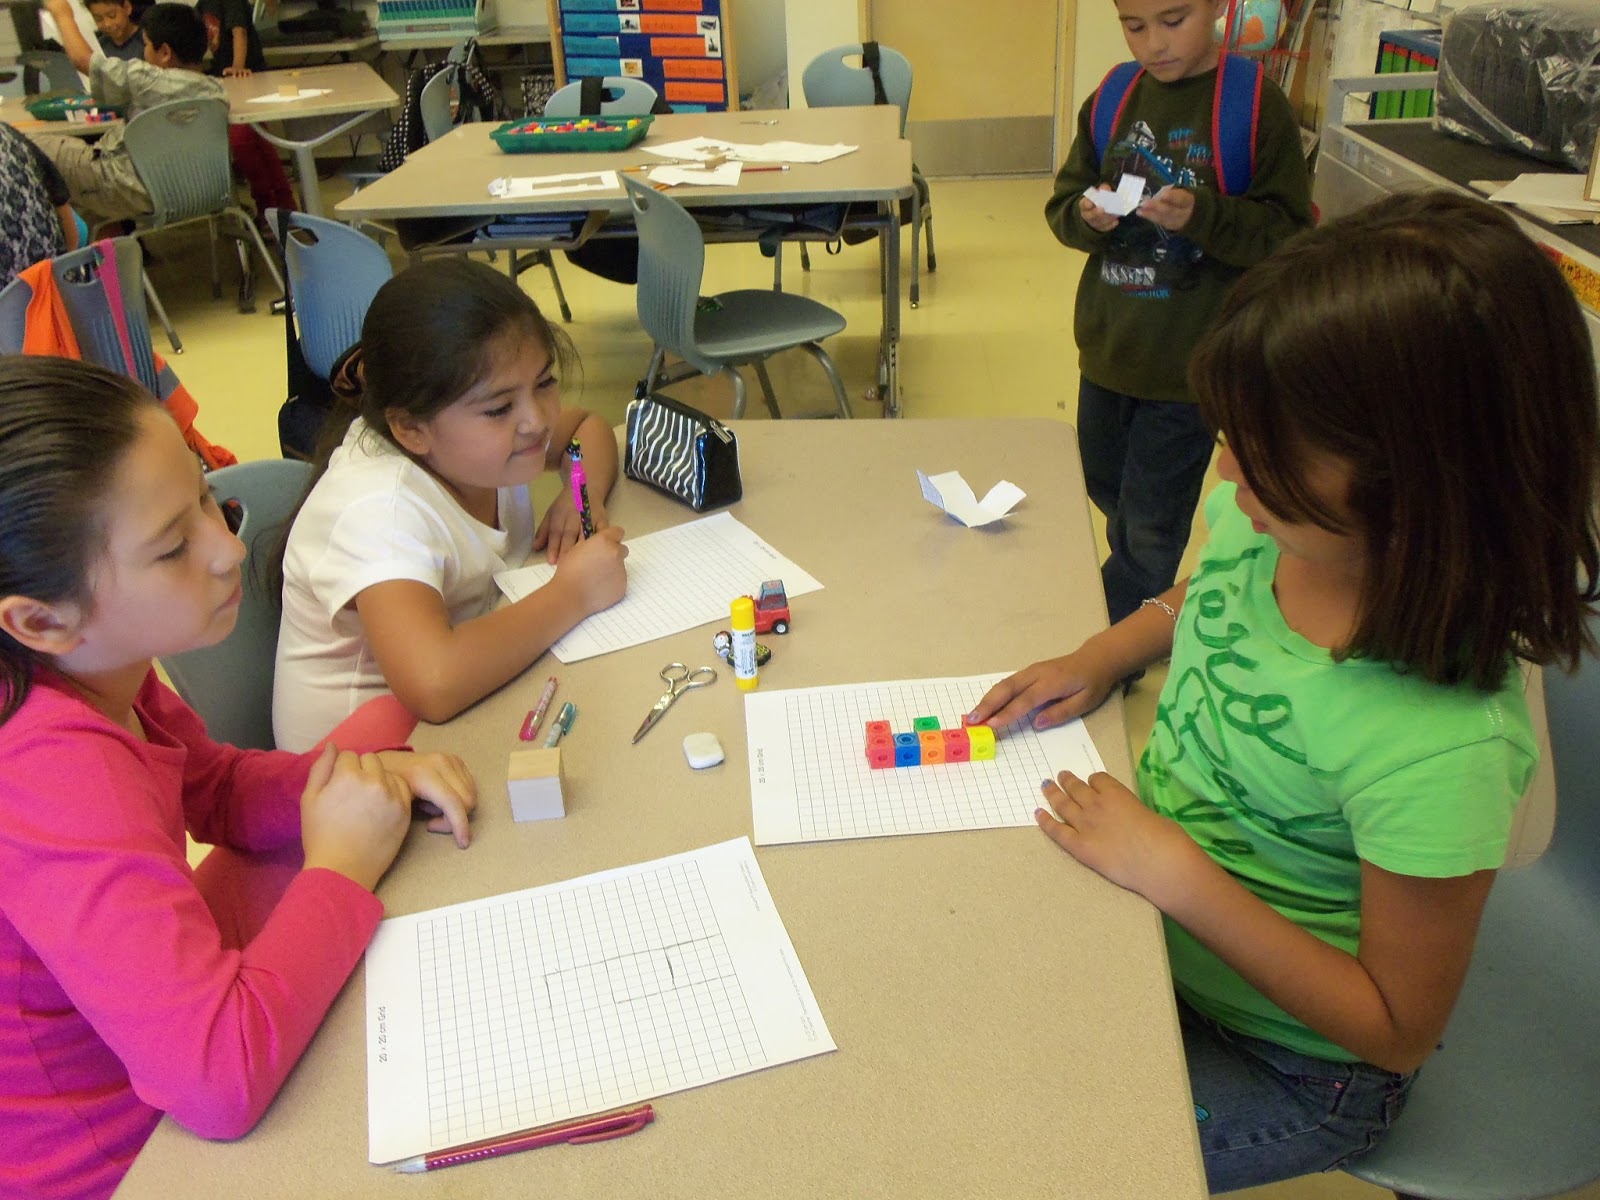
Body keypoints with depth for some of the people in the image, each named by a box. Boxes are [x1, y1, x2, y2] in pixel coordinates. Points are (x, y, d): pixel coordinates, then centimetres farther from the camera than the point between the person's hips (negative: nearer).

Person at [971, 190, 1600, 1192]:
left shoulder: (1442, 748, -35)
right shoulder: (1271, 522, -16)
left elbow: (1399, 1031, -22)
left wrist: (1177, 872, -29)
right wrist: (1104, 655, -7)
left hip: (1288, 1066, -6)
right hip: (1157, 921, 6)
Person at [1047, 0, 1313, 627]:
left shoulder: (1257, 105, -11)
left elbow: (1286, 232, -13)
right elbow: (1061, 204, 7)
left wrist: (1202, 215, -28)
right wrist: (1086, 214, -15)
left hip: (1188, 361, -5)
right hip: (1107, 347, 6)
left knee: (1149, 529, 4)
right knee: (1108, 490, 21)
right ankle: (1148, 606, 43)